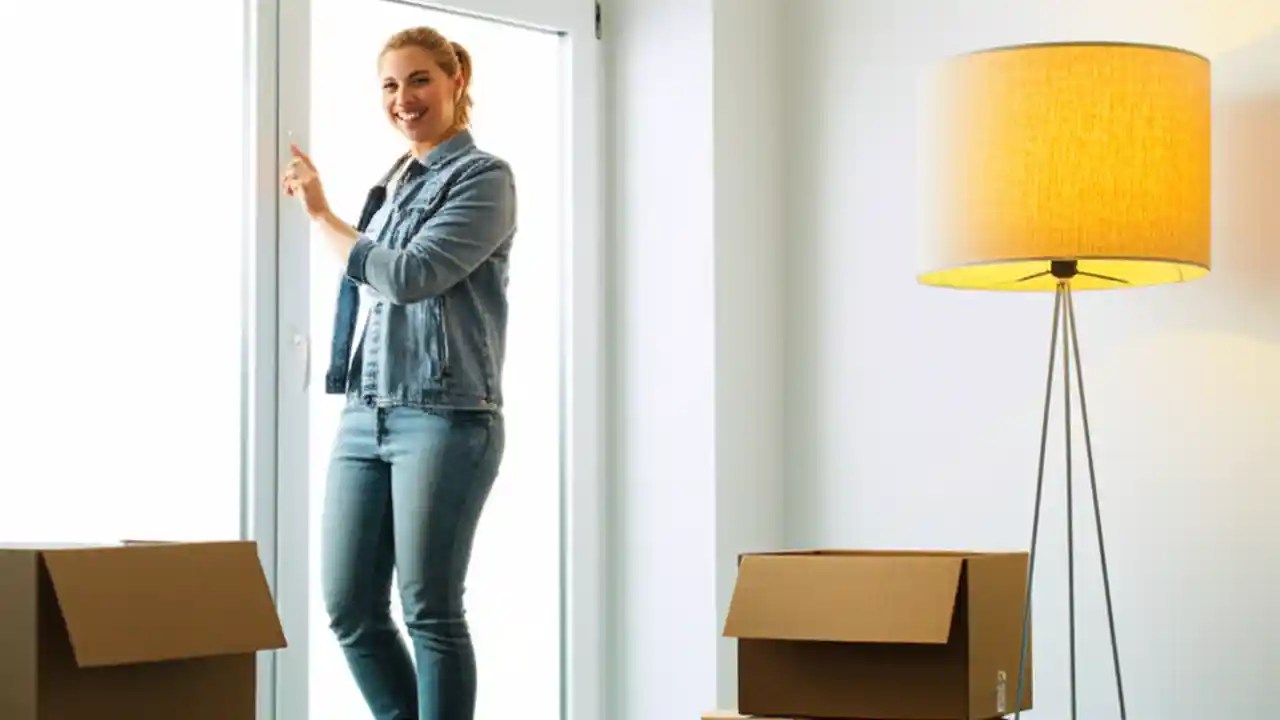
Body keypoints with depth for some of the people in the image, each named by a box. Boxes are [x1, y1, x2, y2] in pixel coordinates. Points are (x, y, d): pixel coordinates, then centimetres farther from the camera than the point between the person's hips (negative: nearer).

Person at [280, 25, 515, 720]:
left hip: (446, 417, -7)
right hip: (366, 414, 7)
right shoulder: (394, 185, 18)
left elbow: (409, 276, -15)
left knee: (430, 610, -4)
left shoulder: (483, 178, -3)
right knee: (349, 607, 5)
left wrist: (322, 215, -3)